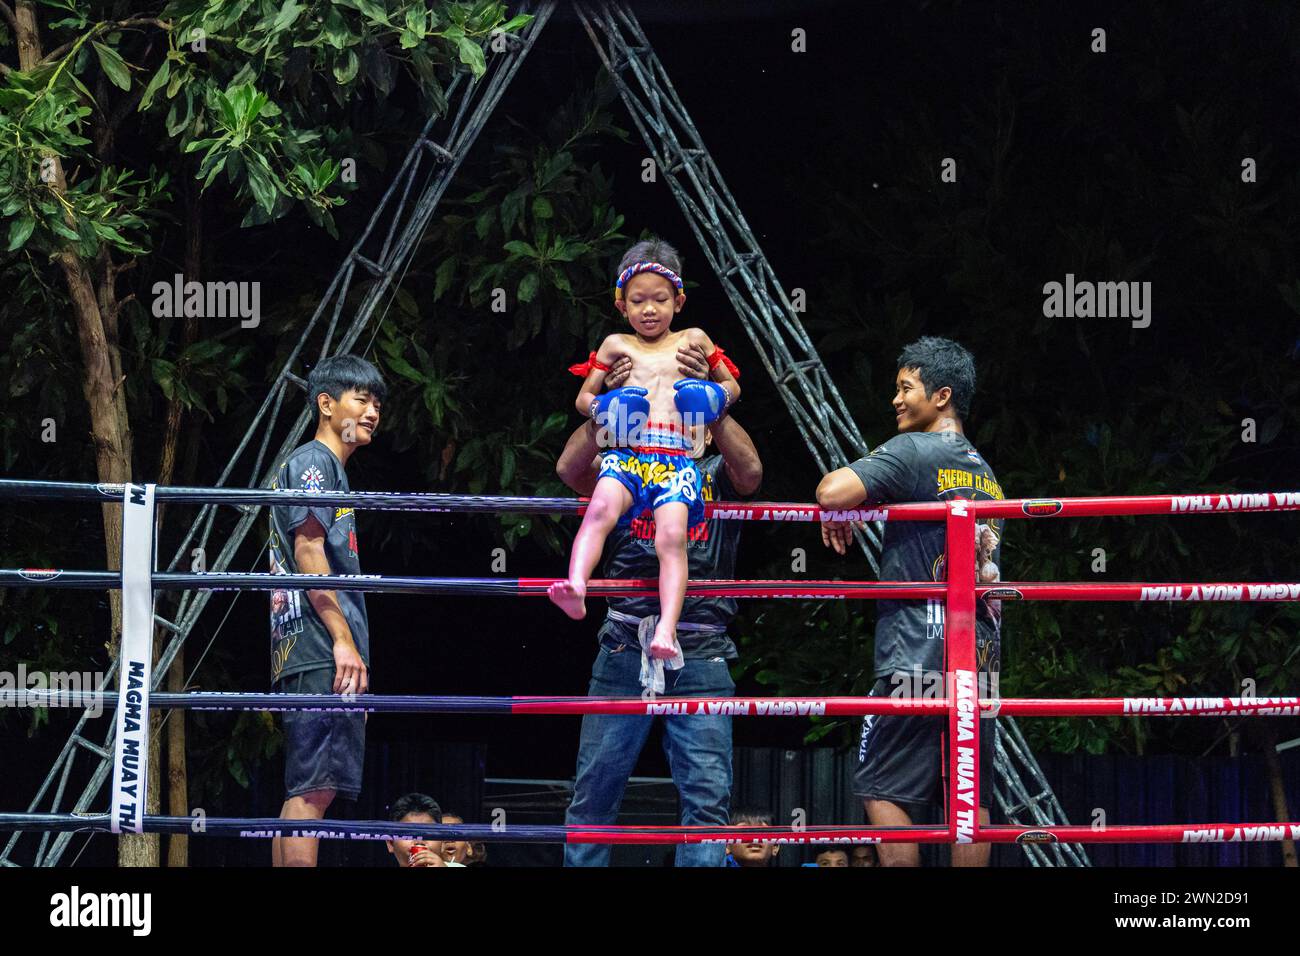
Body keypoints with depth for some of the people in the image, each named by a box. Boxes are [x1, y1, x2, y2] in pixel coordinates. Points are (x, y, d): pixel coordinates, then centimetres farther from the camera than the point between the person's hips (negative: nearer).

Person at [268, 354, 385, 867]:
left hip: (305, 653, 11)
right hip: (320, 651, -11)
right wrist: (343, 639, -19)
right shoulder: (314, 461, -4)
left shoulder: (326, 467, 27)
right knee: (314, 786, -16)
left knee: (304, 790, 8)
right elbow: (308, 549, -14)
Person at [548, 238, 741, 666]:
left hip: (676, 458, 0)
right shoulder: (616, 345, 22)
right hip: (626, 454, 0)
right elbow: (583, 397, 27)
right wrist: (603, 409, 4)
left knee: (672, 535, -26)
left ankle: (666, 630, -38)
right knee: (601, 509, -33)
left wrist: (715, 396, 7)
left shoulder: (693, 340, 22)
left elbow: (731, 385, 31)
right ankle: (575, 589, -51)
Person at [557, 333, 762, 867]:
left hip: (700, 657, -1)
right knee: (595, 789, 1)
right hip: (625, 652, 1)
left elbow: (750, 470, -11)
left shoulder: (718, 478, 11)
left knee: (708, 794, -7)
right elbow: (570, 469, -6)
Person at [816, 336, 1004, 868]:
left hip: (918, 653, -8)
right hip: (983, 658, 8)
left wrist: (833, 512, 2)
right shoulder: (987, 474, 19)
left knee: (884, 790, -6)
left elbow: (834, 492, -20)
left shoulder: (915, 452, -6)